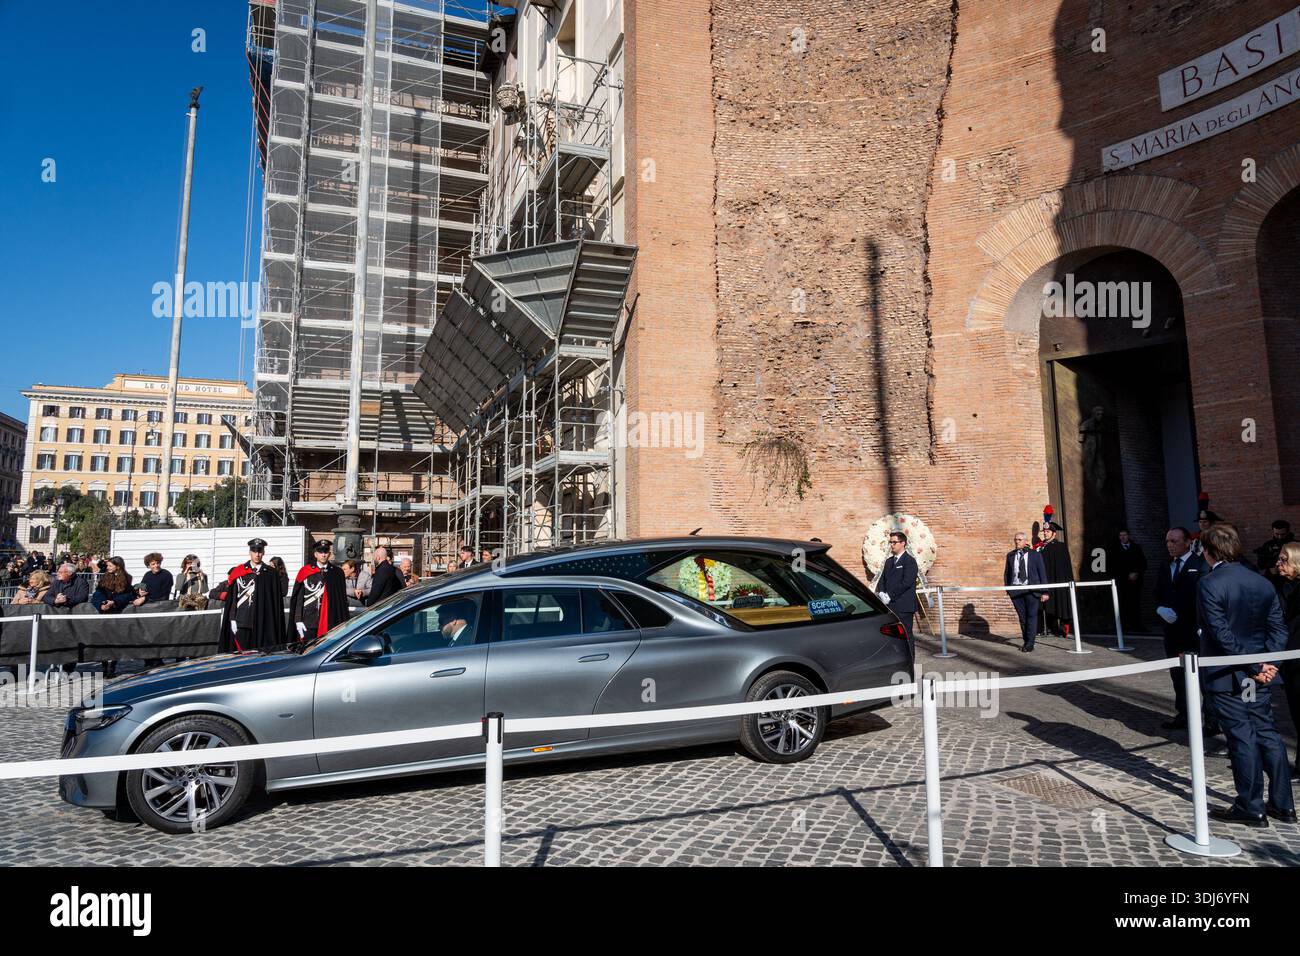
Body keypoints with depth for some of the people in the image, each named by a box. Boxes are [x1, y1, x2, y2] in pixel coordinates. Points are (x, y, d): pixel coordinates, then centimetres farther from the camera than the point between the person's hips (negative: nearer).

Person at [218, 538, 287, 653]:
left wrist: (277, 624, 0)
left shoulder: (272, 573, 6)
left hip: (264, 623, 0)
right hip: (242, 622, 0)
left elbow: (278, 600, 4)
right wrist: (232, 619, -1)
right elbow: (231, 598, 6)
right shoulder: (237, 572, 7)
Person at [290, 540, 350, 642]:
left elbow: (343, 599, 6)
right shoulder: (305, 571, 4)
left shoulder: (337, 572, 6)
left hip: (330, 622, 1)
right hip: (308, 622, 0)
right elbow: (298, 598, 3)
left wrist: (343, 622, 3)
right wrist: (298, 621, -3)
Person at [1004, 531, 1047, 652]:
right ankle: (1025, 641, 16)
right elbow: (1006, 573, 13)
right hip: (1016, 590, 2)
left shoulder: (1035, 555, 3)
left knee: (1031, 615, -2)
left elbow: (1042, 573, 3)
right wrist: (1007, 588, 4)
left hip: (1031, 590, -2)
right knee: (1022, 616, 6)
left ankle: (1030, 643, 3)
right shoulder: (1010, 555, 11)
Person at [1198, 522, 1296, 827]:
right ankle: (1283, 804, 24)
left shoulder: (1209, 584, -17)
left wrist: (1254, 667, -13)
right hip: (1259, 676, 7)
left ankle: (1251, 808, 12)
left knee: (1242, 739, 1)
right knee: (1267, 734, 16)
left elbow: (1222, 634, -20)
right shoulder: (1263, 583, 6)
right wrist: (1267, 663, -5)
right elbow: (1277, 628, 4)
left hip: (1225, 676, -7)